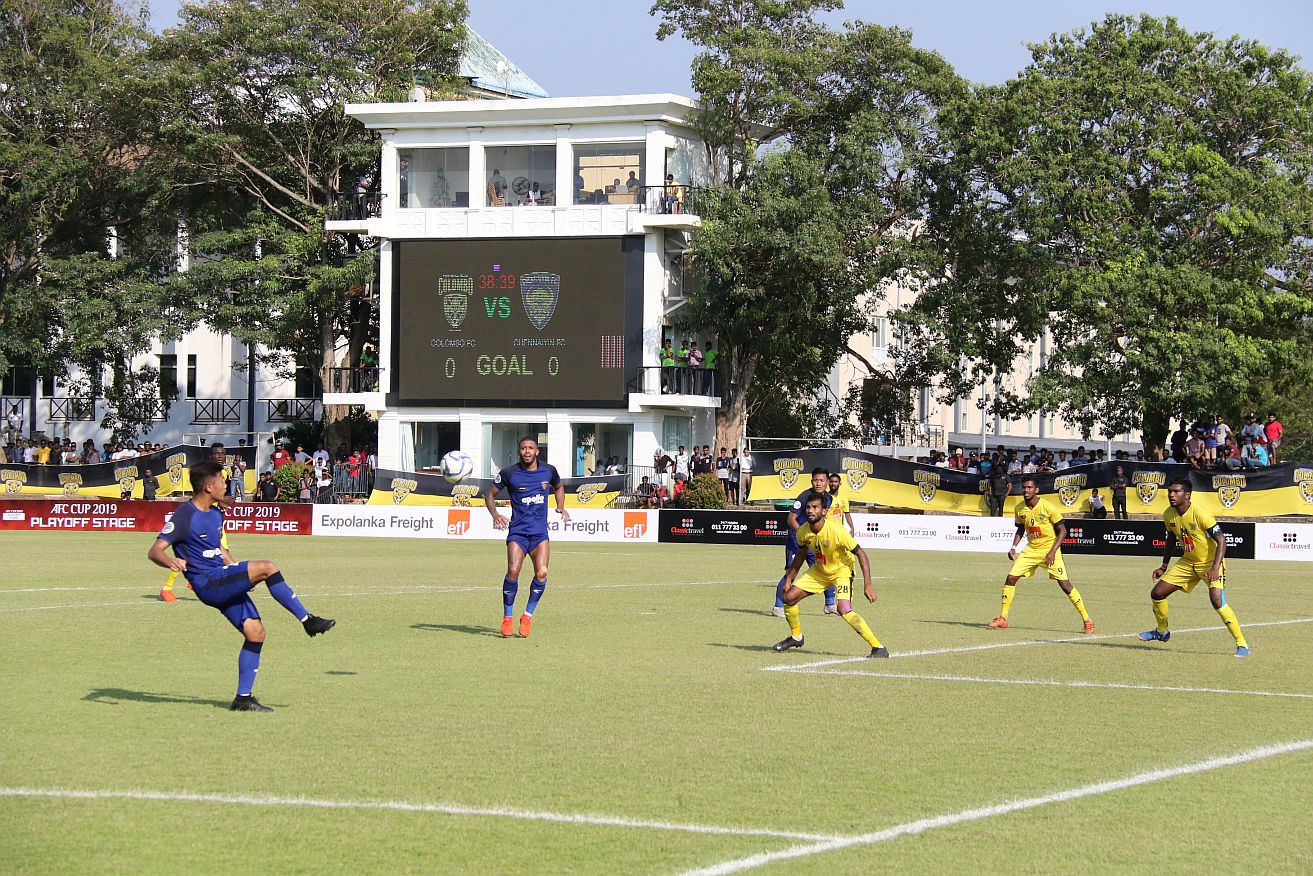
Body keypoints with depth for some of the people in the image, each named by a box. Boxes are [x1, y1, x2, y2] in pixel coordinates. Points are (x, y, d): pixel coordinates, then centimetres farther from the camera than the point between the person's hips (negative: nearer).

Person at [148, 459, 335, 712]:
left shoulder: (216, 514, 14)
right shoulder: (185, 516, -13)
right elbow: (154, 551, -19)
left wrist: (243, 574, 33)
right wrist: (171, 562, -41)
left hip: (224, 583, 9)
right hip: (207, 583, -9)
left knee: (255, 632, -1)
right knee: (267, 567, -23)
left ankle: (243, 698, 6)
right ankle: (308, 620, -13)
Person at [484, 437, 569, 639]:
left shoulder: (549, 470, 5)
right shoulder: (509, 473, -2)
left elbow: (559, 487, 27)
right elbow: (490, 495, 9)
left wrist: (561, 507, 11)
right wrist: (495, 514, -8)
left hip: (540, 532, 2)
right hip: (517, 531, -2)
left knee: (541, 572, -16)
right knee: (513, 571, -17)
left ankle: (527, 616, 2)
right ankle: (507, 618, 0)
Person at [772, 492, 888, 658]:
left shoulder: (836, 531, -32)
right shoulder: (803, 532, -13)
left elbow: (860, 553, -25)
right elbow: (801, 555, 9)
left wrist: (868, 584, -30)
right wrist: (788, 579, 10)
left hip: (842, 569, -6)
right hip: (819, 570, 6)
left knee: (844, 610, -28)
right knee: (789, 597, 1)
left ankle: (878, 648, -20)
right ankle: (796, 637, 29)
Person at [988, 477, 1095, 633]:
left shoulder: (1047, 507, -17)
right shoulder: (1020, 508, -1)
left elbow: (1062, 531, -11)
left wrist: (1052, 552, -20)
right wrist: (1013, 547, 1)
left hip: (1050, 550, -5)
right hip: (1031, 549, 5)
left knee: (1065, 584, -12)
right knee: (1010, 578, -6)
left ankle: (1086, 620, -1)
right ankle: (1003, 619, 5)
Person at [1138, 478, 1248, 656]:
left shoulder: (1201, 515, -26)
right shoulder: (1169, 515, -4)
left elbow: (1221, 540, -25)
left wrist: (1215, 569, -34)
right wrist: (1164, 566, 15)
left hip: (1211, 562, -7)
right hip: (1187, 562, 7)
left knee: (1217, 601, -28)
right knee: (1157, 593, 4)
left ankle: (1241, 644, -16)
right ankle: (1162, 631, 31)